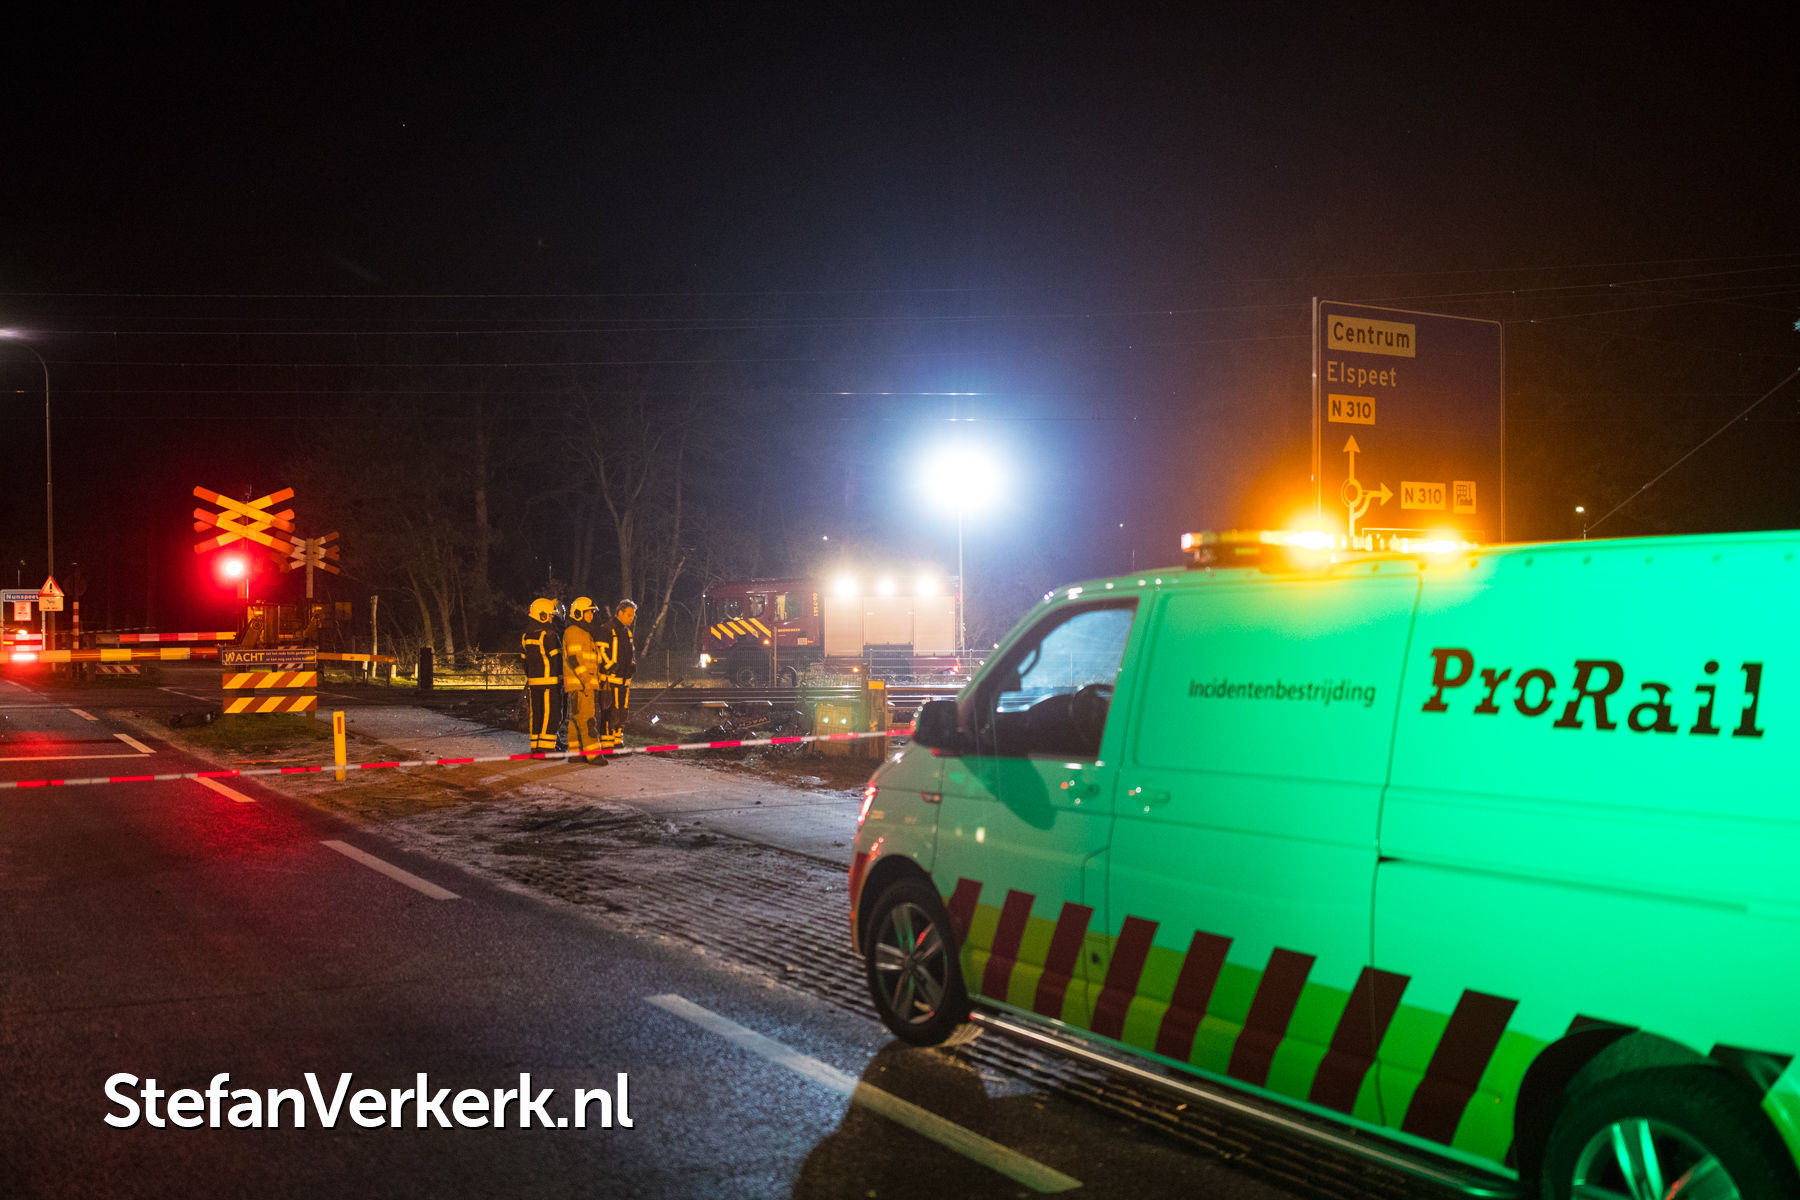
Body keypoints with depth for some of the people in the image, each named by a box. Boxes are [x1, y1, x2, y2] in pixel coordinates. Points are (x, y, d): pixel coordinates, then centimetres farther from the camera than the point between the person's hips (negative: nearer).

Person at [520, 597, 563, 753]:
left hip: (533, 681, 8)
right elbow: (557, 657, -11)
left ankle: (535, 747, 14)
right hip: (550, 681, -8)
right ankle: (546, 747, -9)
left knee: (537, 714, 12)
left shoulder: (526, 636, 11)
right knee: (552, 715, -5)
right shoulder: (549, 634, -14)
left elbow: (525, 659, 15)